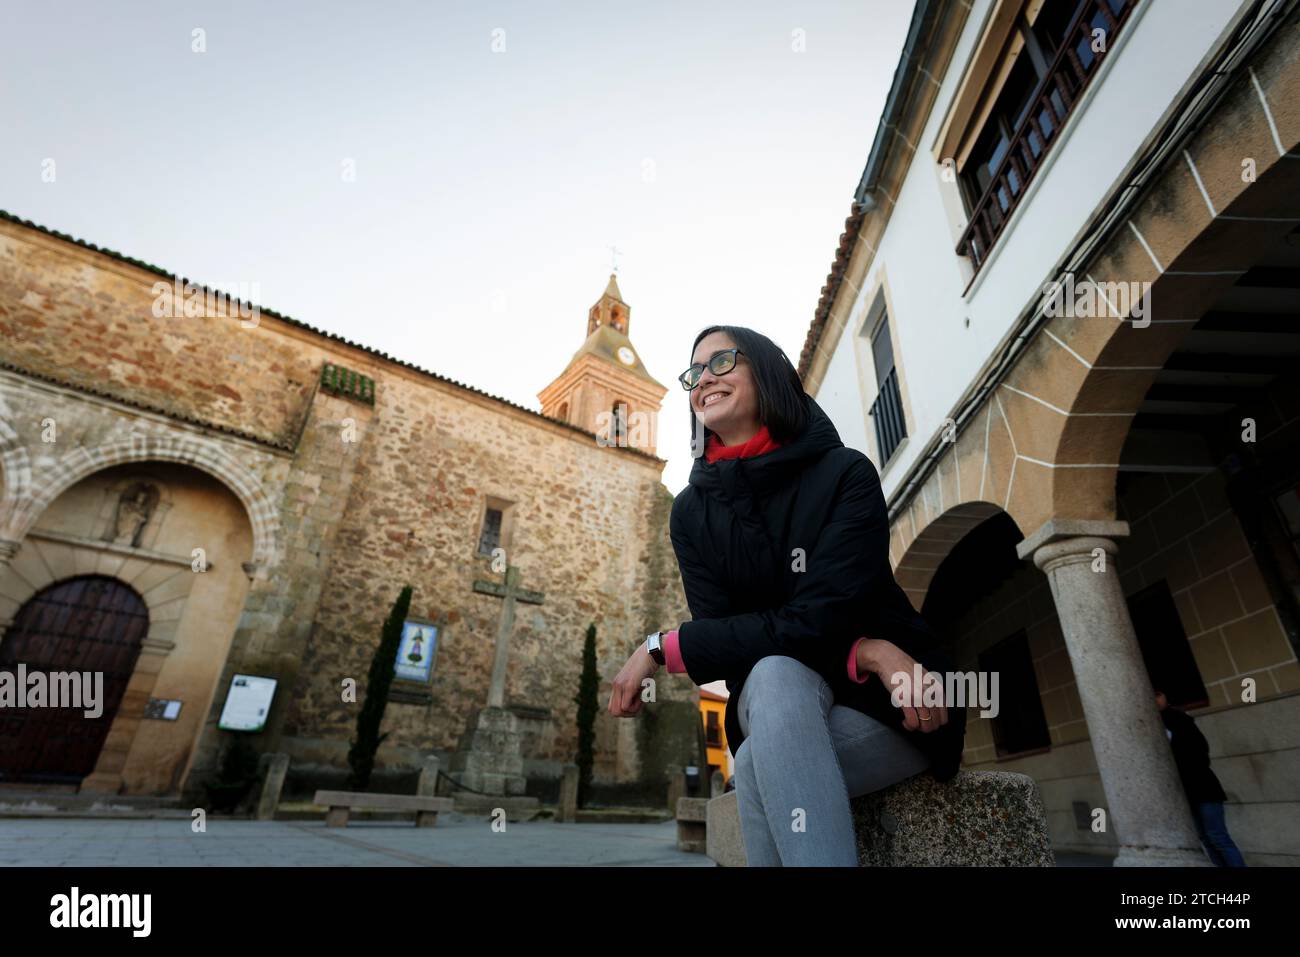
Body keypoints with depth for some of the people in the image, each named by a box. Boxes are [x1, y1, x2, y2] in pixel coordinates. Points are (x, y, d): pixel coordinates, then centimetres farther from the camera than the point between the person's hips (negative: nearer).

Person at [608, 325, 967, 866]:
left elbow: (814, 623, -24)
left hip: (893, 708, -2)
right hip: (779, 708, 3)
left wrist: (662, 649, -20)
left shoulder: (845, 473, -14)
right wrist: (864, 655, -25)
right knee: (774, 674, -34)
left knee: (759, 764, -33)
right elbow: (721, 628, -11)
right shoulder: (691, 511, -2)